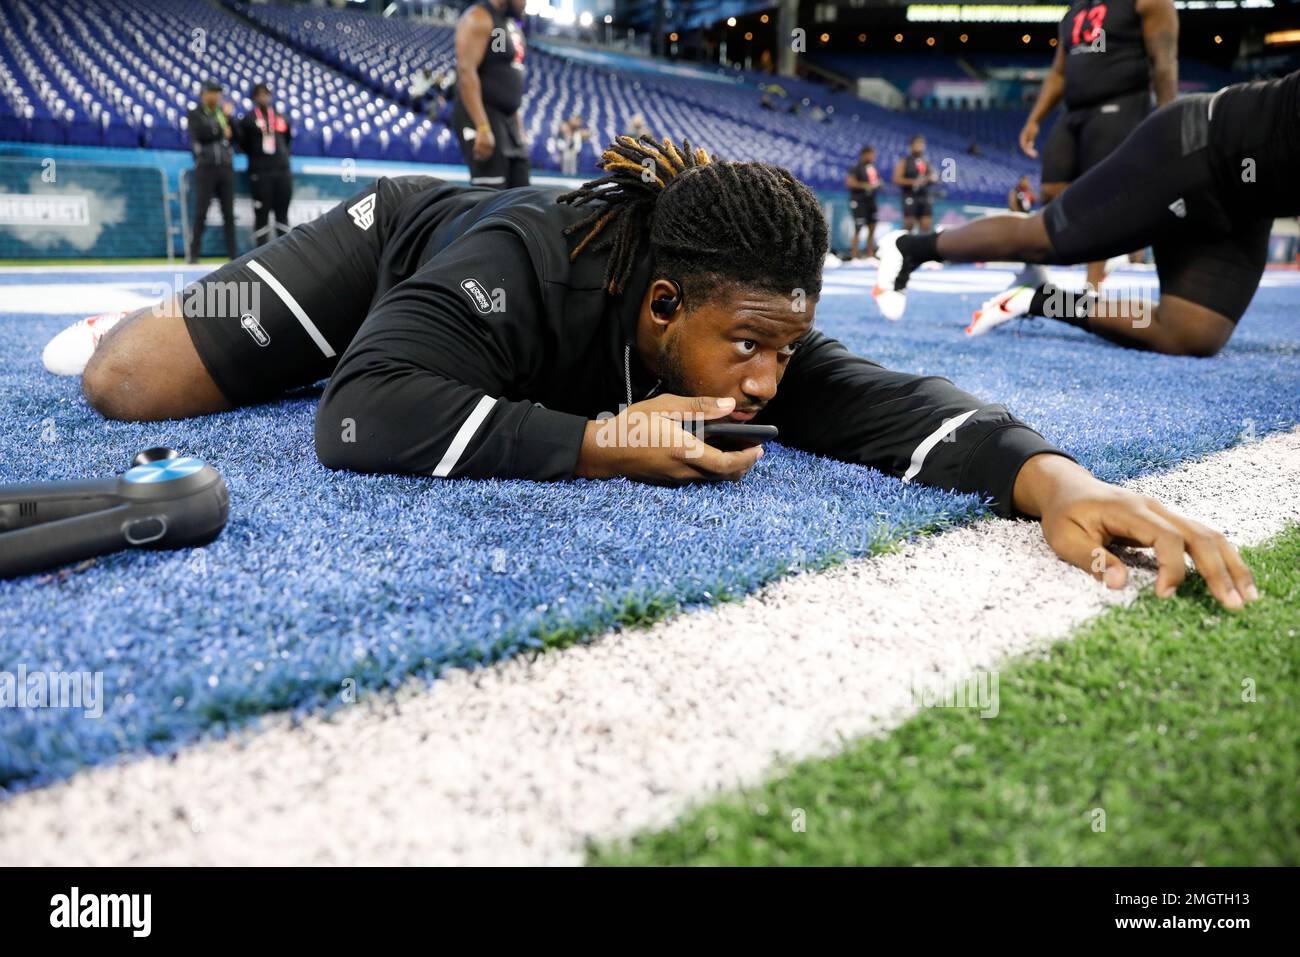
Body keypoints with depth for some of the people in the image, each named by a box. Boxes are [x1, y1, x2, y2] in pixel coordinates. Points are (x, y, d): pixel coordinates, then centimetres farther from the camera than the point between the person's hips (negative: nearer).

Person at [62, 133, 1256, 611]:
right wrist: (599, 443, -58)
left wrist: (1047, 474, -59)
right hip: (384, 247, -4)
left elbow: (884, 403, -39)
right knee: (128, 381, -8)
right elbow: (362, 417, -55)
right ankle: (160, 311, 25)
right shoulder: (510, 266, -47)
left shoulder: (739, 322, -33)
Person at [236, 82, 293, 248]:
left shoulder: (282, 118, 12)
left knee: (282, 212, 7)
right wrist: (257, 155, 2)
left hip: (283, 170, 4)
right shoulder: (248, 119, 1)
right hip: (259, 172, -4)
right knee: (261, 213, -3)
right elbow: (242, 144, 3)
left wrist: (281, 155, 15)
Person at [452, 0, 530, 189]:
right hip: (482, 118, -9)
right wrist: (483, 127, -28)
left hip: (509, 119, 9)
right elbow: (466, 72, -19)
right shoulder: (479, 19, -10)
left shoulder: (513, 26, 18)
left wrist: (519, 126, 19)